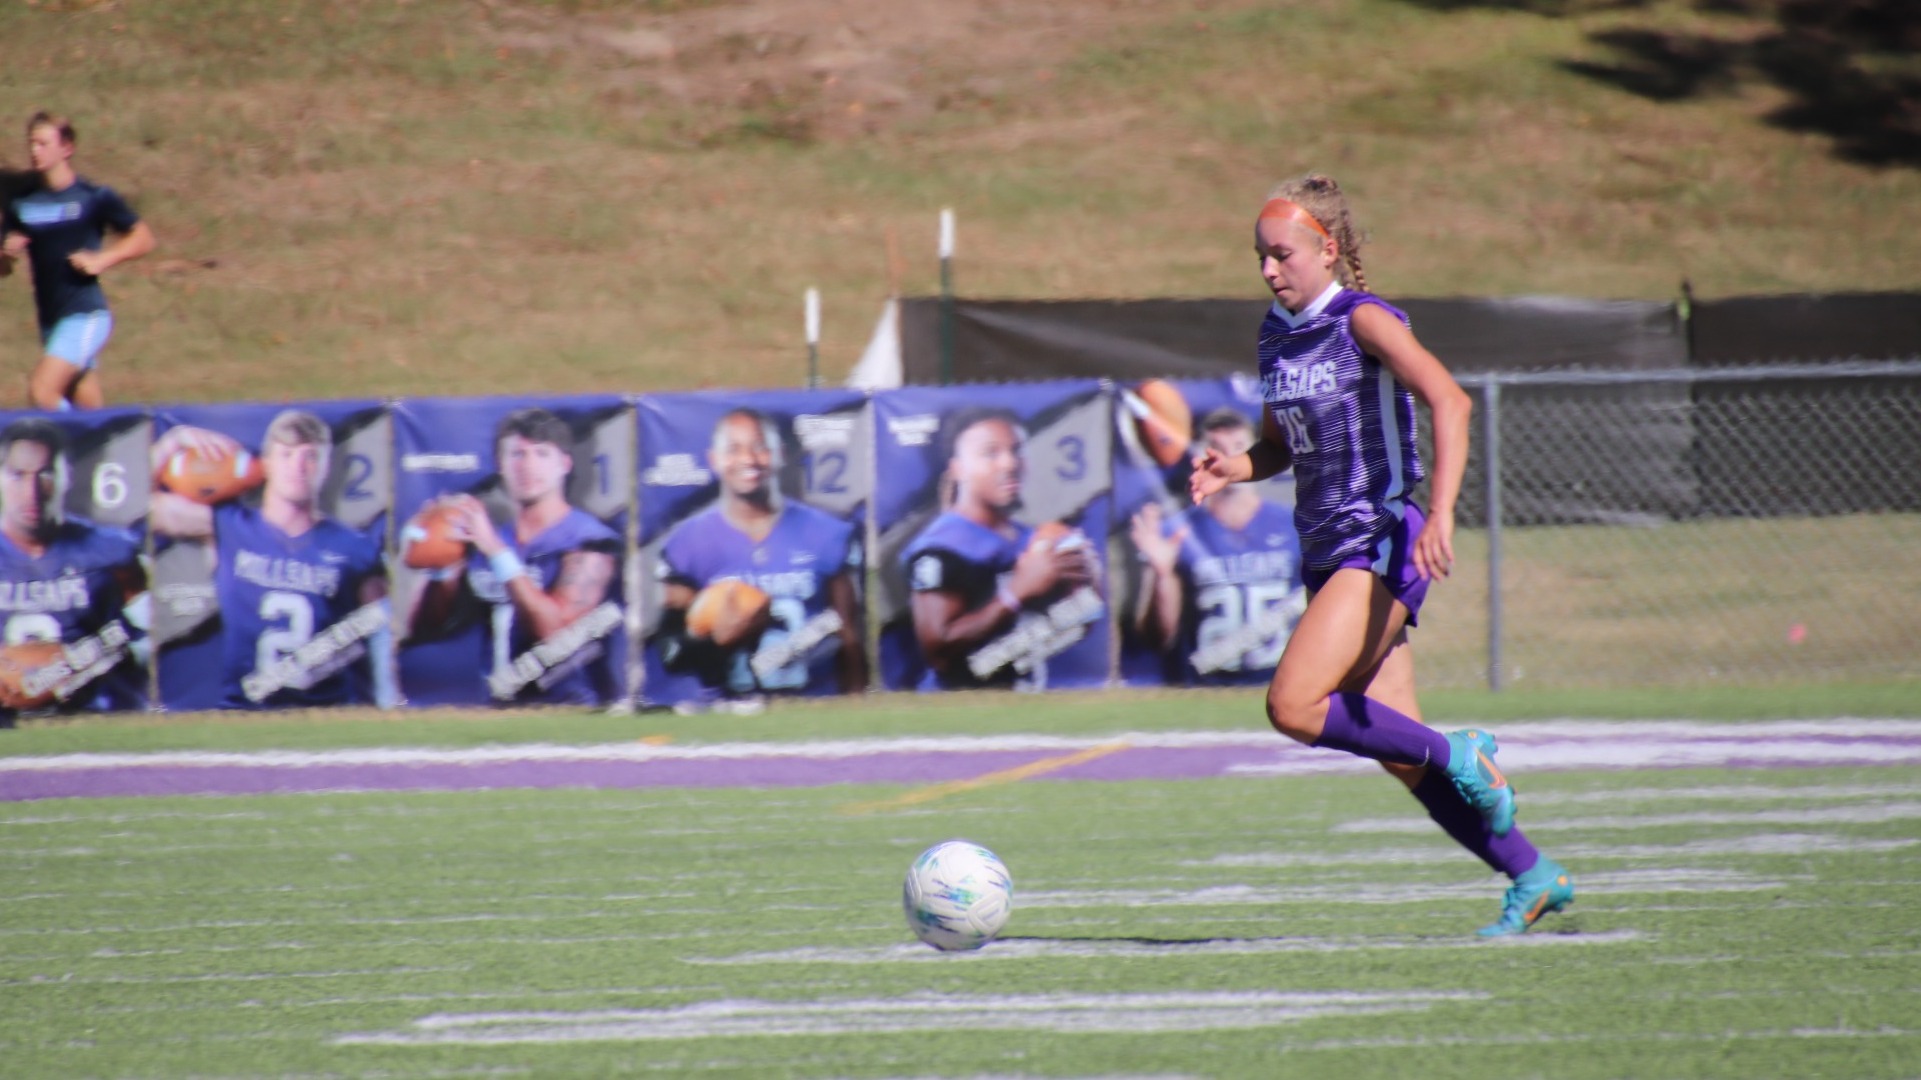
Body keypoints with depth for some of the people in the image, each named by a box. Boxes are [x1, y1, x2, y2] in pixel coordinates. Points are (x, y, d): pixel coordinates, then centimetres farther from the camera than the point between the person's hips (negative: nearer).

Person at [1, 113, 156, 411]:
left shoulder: (94, 198, -6)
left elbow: (143, 239, 0)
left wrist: (101, 260, -13)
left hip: (86, 314, -6)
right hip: (50, 318, 6)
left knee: (41, 392, -21)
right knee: (91, 411, 9)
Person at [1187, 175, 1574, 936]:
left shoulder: (1363, 320, -11)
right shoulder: (1275, 332, 11)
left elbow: (1448, 401, -22)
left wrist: (1439, 514, -33)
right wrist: (1237, 468, 0)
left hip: (1383, 546, -8)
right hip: (1327, 552, 8)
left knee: (1292, 707, -22)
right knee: (1401, 753, 6)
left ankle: (1458, 757, -5)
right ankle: (1534, 877, 16)